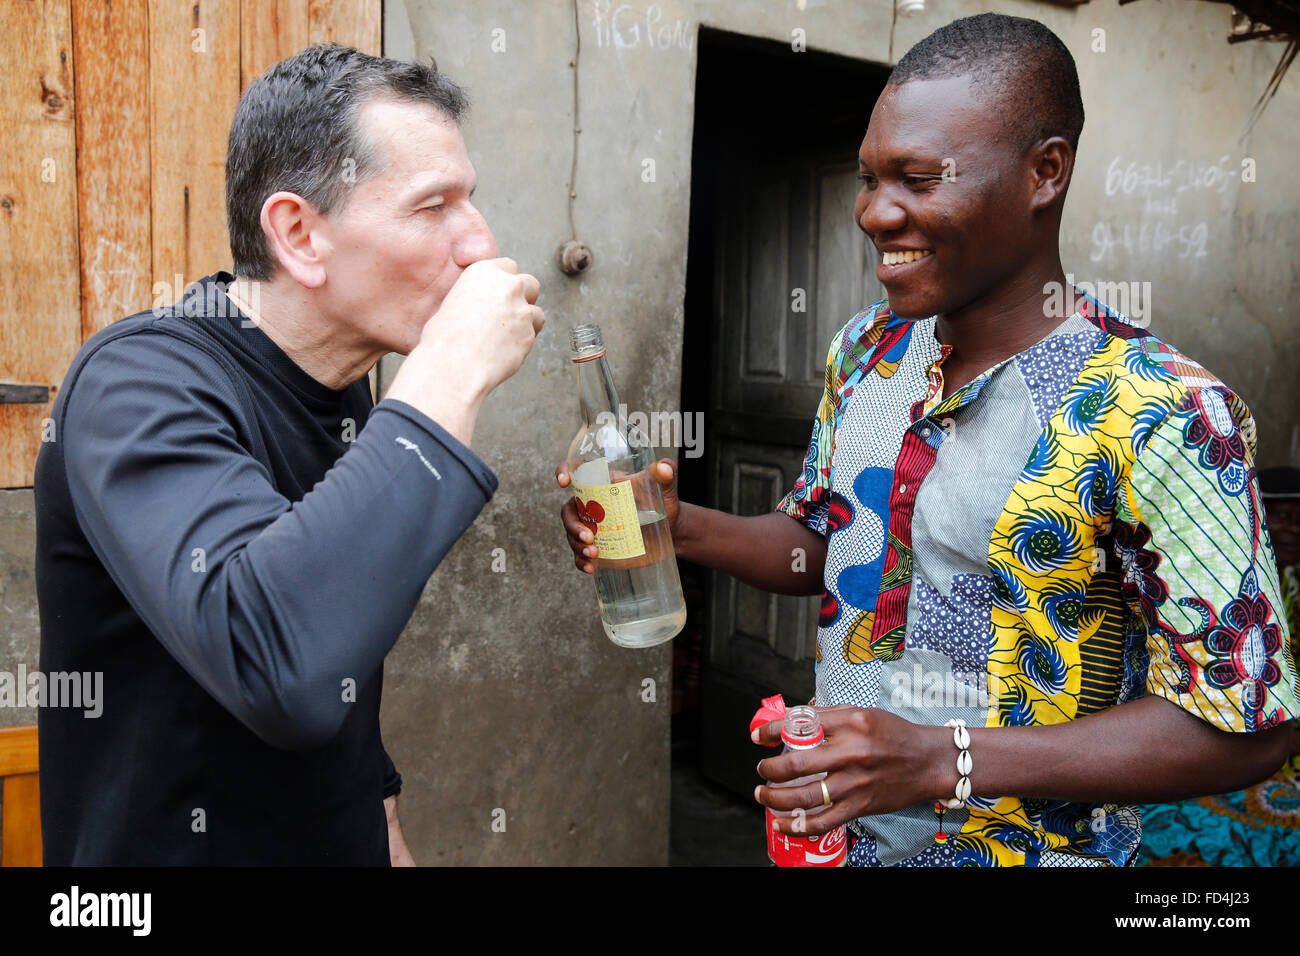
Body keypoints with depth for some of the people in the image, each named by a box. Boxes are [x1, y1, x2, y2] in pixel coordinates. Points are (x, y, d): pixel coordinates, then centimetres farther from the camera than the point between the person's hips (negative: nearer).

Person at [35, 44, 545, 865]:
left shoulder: (347, 388, -1)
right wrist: (450, 375, -36)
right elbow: (279, 668, -43)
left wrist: (378, 802, 12)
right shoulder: (145, 380, -25)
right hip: (172, 842, -6)